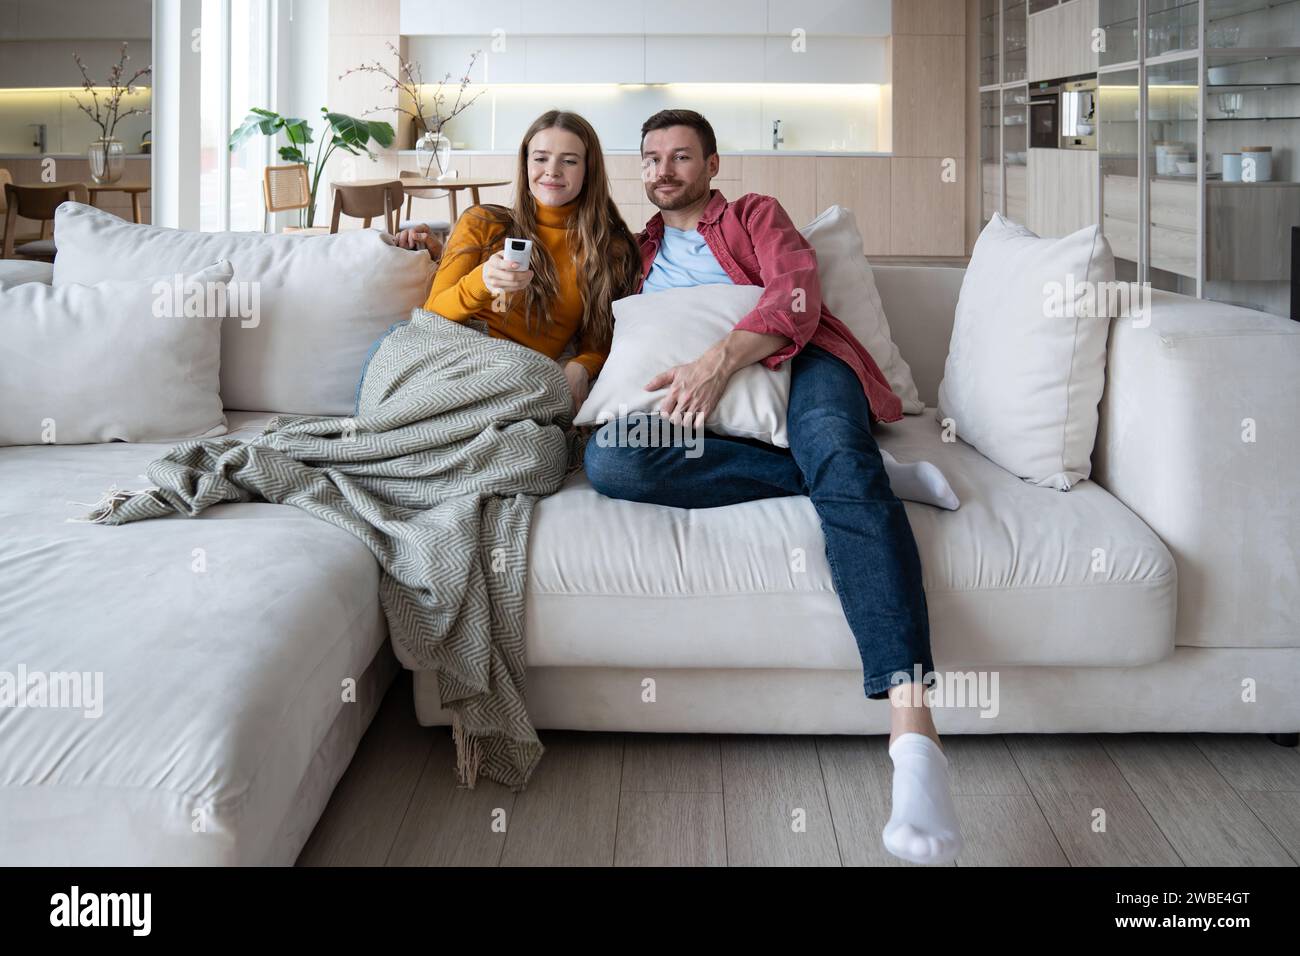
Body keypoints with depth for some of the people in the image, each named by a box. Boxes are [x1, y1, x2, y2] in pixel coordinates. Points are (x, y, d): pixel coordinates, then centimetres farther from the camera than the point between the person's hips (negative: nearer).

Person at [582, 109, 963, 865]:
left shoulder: (755, 215, 20)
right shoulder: (636, 253, 32)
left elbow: (797, 294, 0)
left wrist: (720, 360, -18)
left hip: (796, 367, -2)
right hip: (703, 413, 3)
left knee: (838, 454, -38)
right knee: (609, 460, -31)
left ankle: (913, 727, -56)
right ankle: (852, 472, -28)